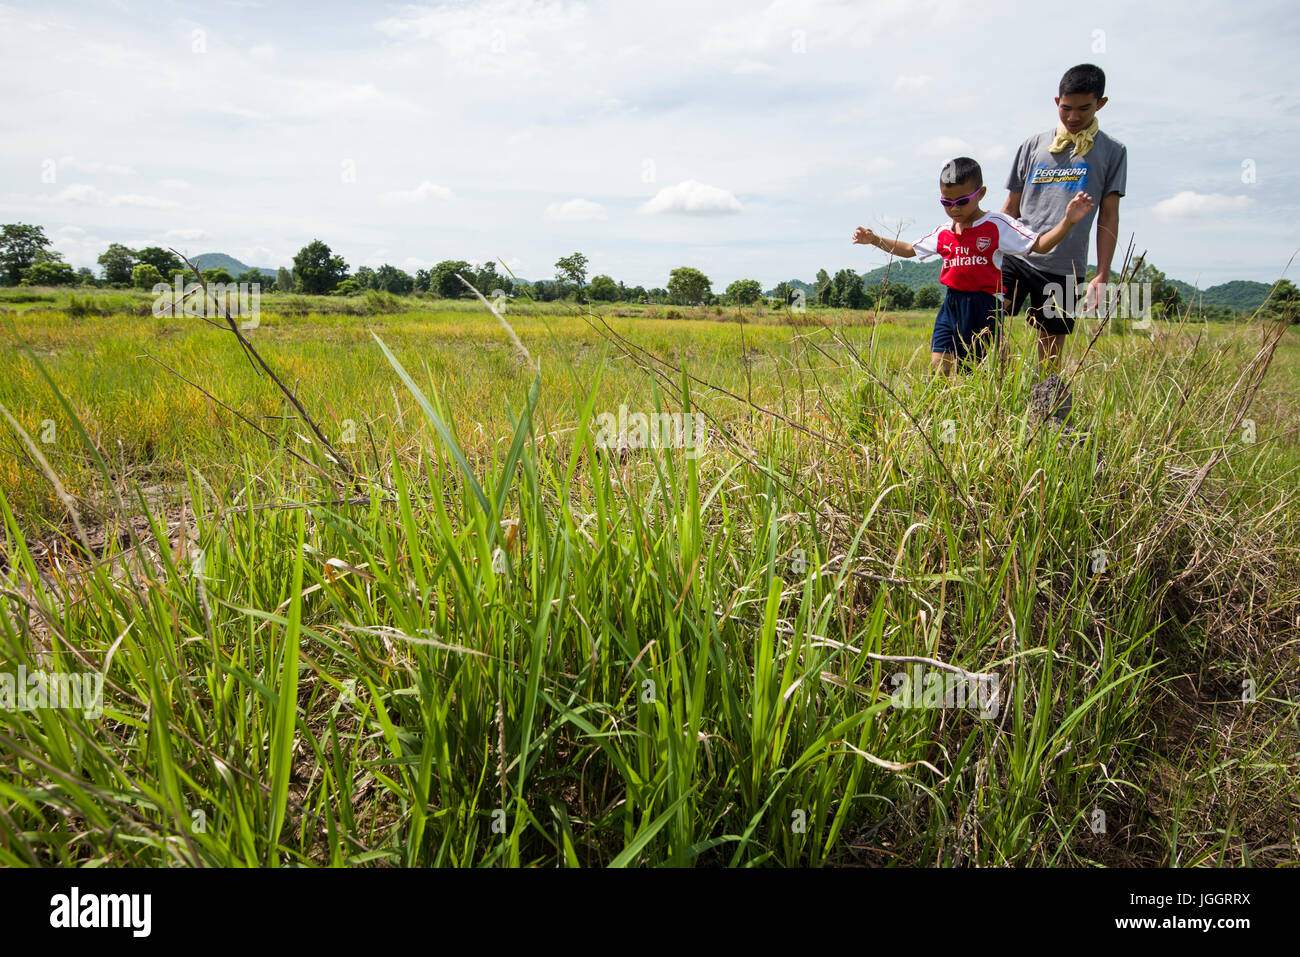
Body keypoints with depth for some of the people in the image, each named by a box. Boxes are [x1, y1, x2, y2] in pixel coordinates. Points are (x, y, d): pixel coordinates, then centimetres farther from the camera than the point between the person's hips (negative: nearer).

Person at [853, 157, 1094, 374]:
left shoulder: (997, 225, -4)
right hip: (951, 305, 4)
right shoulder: (943, 233, 10)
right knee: (939, 363, -5)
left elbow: (1040, 245, -6)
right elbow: (909, 250, 23)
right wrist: (874, 239, 17)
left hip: (983, 306, -4)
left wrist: (1068, 221, -20)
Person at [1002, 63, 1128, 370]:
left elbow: (1109, 217, 6)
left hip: (1064, 268, -1)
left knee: (1050, 353, 1)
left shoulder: (1112, 152, 8)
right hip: (1015, 256, 1)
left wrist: (1102, 276, -1)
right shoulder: (1034, 145, 11)